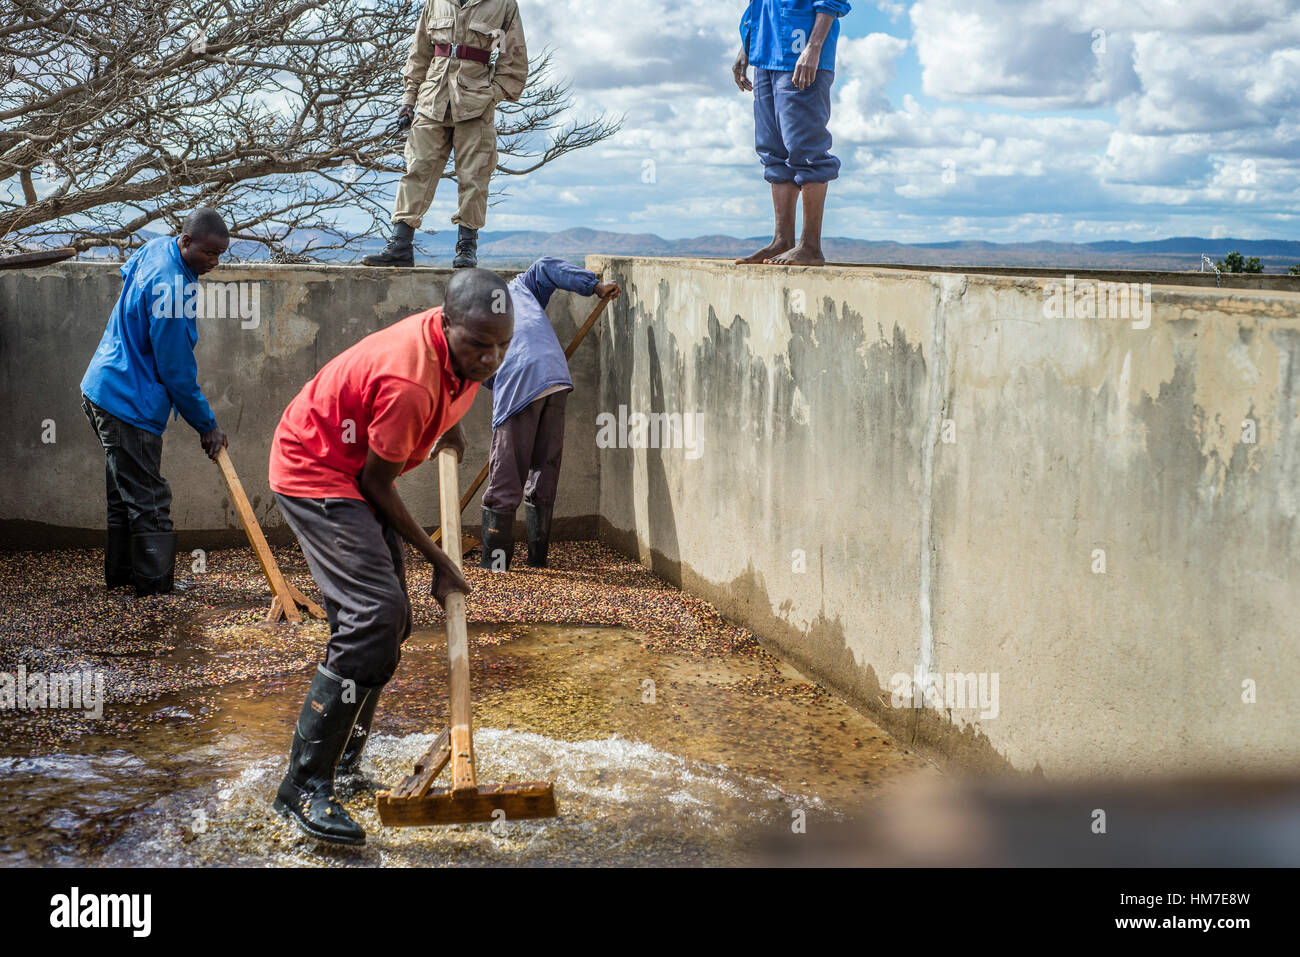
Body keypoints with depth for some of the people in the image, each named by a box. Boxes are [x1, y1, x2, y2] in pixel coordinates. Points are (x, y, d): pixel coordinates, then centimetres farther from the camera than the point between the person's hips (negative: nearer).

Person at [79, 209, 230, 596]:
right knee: (149, 499, -5)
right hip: (130, 404, -10)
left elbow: (126, 271, 31)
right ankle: (156, 585, 0)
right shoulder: (173, 291, -26)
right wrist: (207, 426, -8)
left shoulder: (155, 248, 4)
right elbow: (177, 373, -20)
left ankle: (121, 572, 28)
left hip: (103, 390, 10)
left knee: (125, 492, 18)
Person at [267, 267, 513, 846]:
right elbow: (375, 482, -22)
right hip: (315, 475, -10)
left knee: (389, 623, 9)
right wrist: (437, 560, -14)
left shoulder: (465, 349, -9)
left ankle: (341, 768, 21)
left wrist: (447, 428, 22)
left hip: (353, 476, 10)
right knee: (374, 616, -22)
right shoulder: (410, 381, -34)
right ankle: (303, 788, -17)